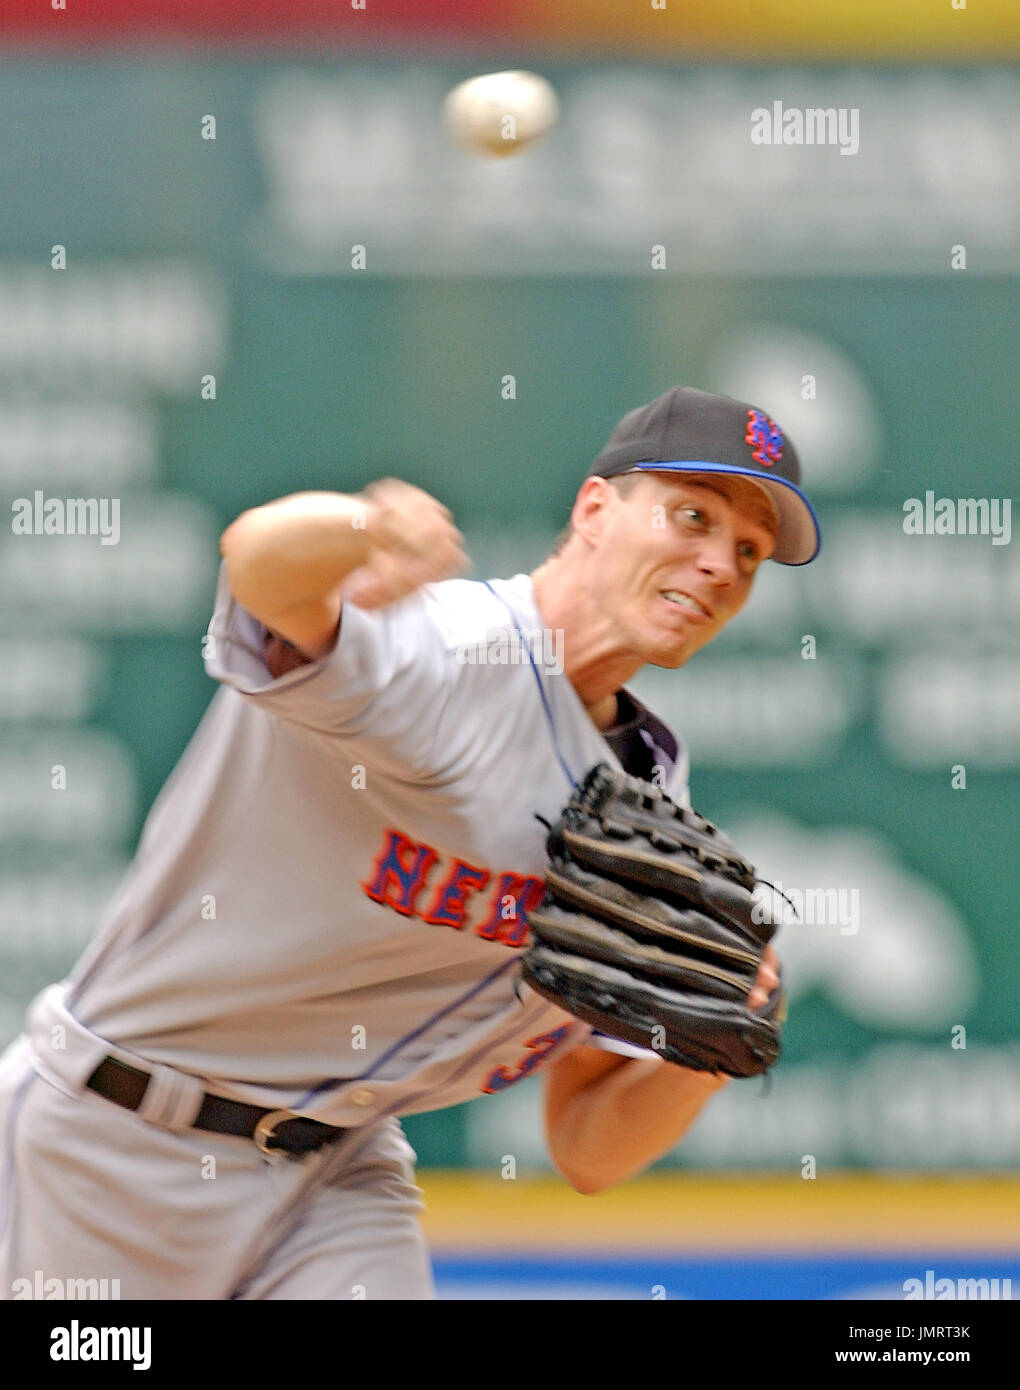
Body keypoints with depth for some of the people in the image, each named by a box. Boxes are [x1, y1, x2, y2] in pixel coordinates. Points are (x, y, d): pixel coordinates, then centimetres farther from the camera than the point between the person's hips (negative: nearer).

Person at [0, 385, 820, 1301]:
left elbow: (587, 1153, 8)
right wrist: (367, 529, -66)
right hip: (112, 1149, -6)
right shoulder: (424, 645, -17)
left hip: (342, 1168, 6)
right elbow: (261, 558, -43)